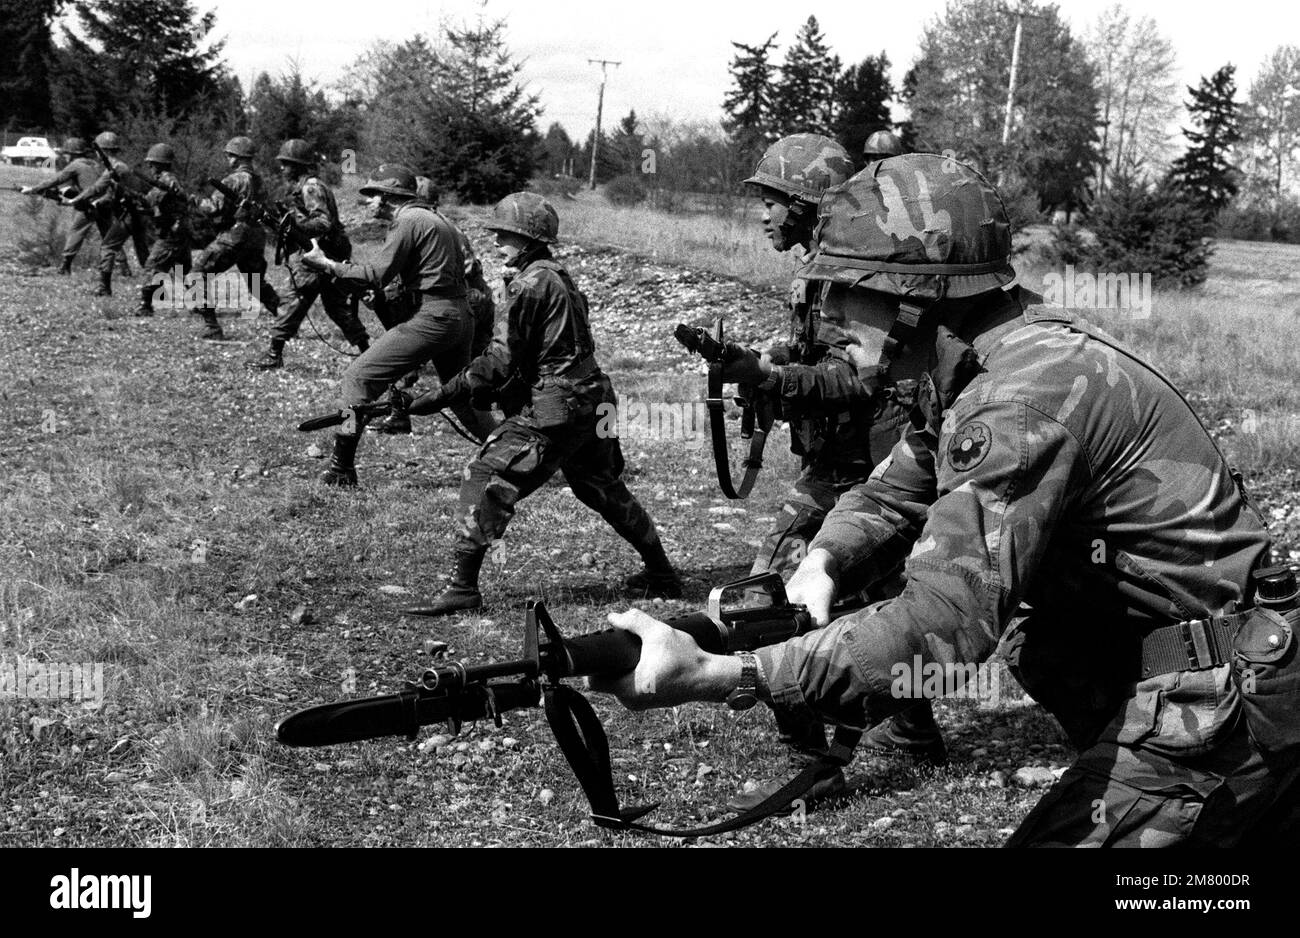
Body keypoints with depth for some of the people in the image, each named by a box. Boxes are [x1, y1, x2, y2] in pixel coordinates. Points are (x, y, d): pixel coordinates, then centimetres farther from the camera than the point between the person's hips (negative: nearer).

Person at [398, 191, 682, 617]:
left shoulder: (530, 283, -12)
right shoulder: (559, 278, 17)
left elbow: (502, 362, -15)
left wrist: (442, 395, -12)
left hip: (553, 410, -10)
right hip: (589, 404, 10)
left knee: (487, 481, -8)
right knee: (605, 489, 23)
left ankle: (463, 587, -10)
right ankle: (661, 574, 33)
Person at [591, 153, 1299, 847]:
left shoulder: (1028, 393, -25)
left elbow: (942, 624, -32)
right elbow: (891, 496, 11)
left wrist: (706, 675, -35)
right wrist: (820, 567, -11)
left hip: (1218, 705, -9)